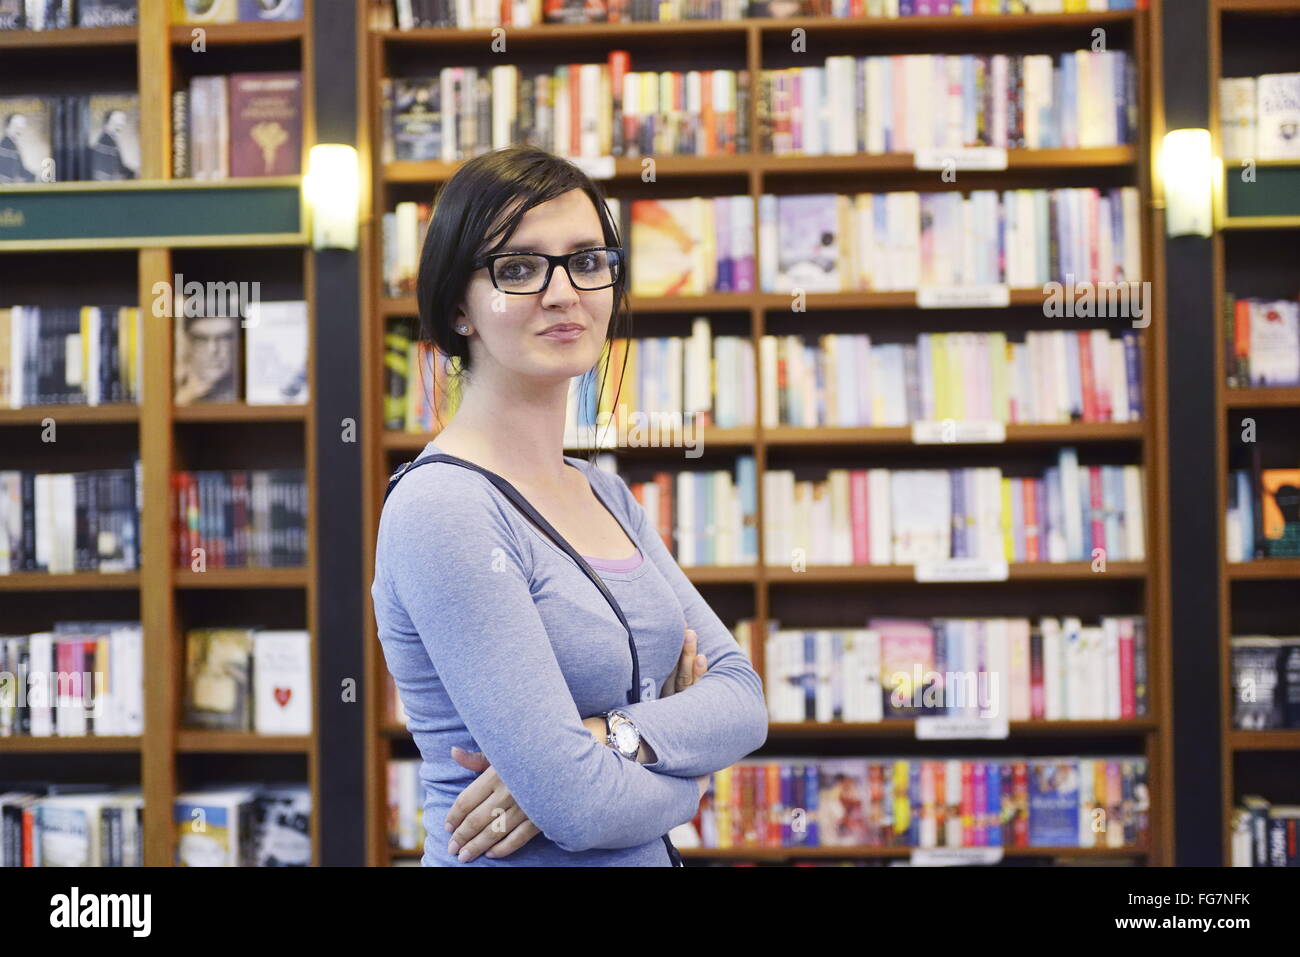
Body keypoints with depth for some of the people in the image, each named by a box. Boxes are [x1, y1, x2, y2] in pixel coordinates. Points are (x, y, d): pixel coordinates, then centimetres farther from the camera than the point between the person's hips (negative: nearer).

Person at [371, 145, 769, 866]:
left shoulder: (608, 496, 6)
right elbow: (577, 805, -26)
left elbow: (743, 698, -2)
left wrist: (612, 740, -20)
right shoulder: (439, 510, -21)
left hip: (646, 858, 7)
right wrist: (683, 780, -7)